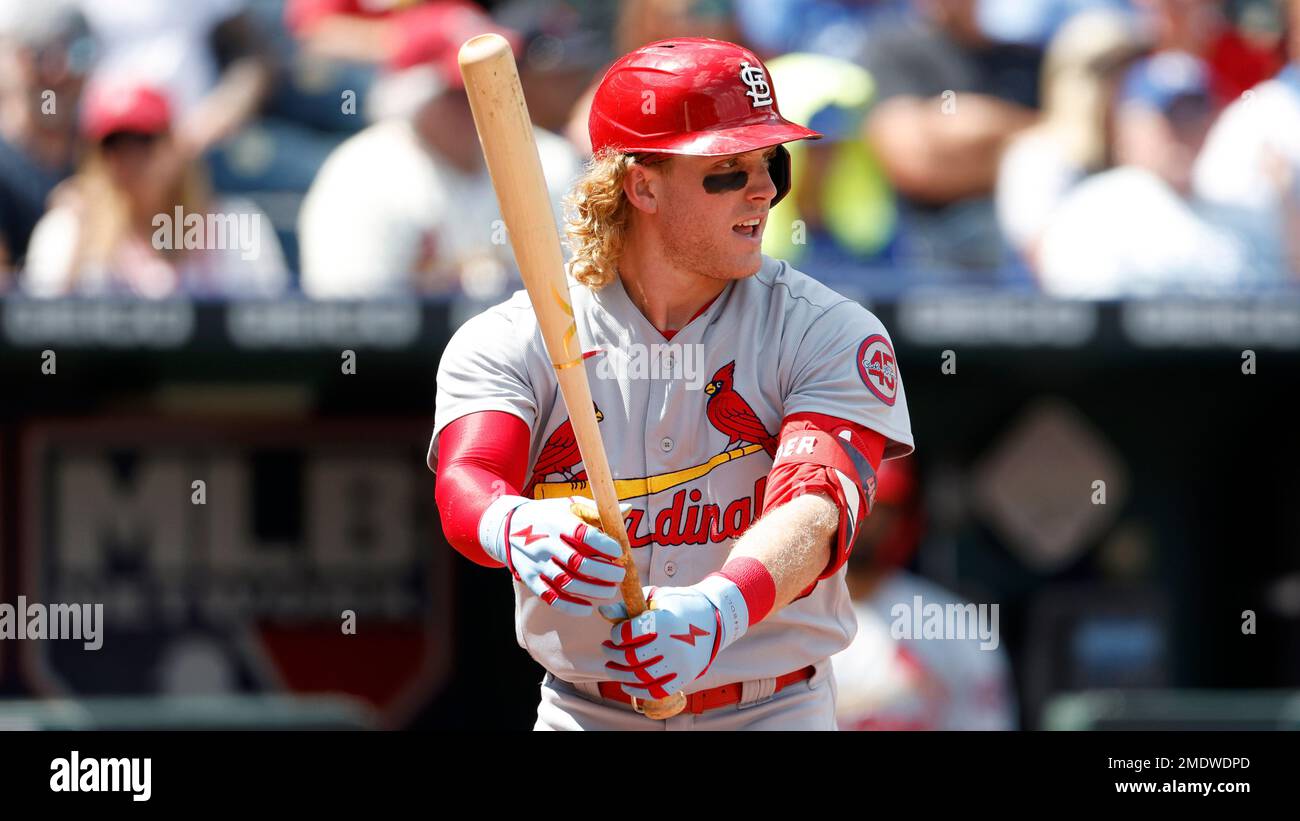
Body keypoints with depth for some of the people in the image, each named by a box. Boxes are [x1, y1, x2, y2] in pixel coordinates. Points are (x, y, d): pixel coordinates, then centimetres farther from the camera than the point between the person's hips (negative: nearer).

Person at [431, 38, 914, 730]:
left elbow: (815, 509, -19)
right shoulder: (510, 341, -1)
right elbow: (467, 485, -18)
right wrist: (519, 531, -42)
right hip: (582, 712, 1)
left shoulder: (830, 335, -3)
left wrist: (716, 610, -39)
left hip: (774, 713, -1)